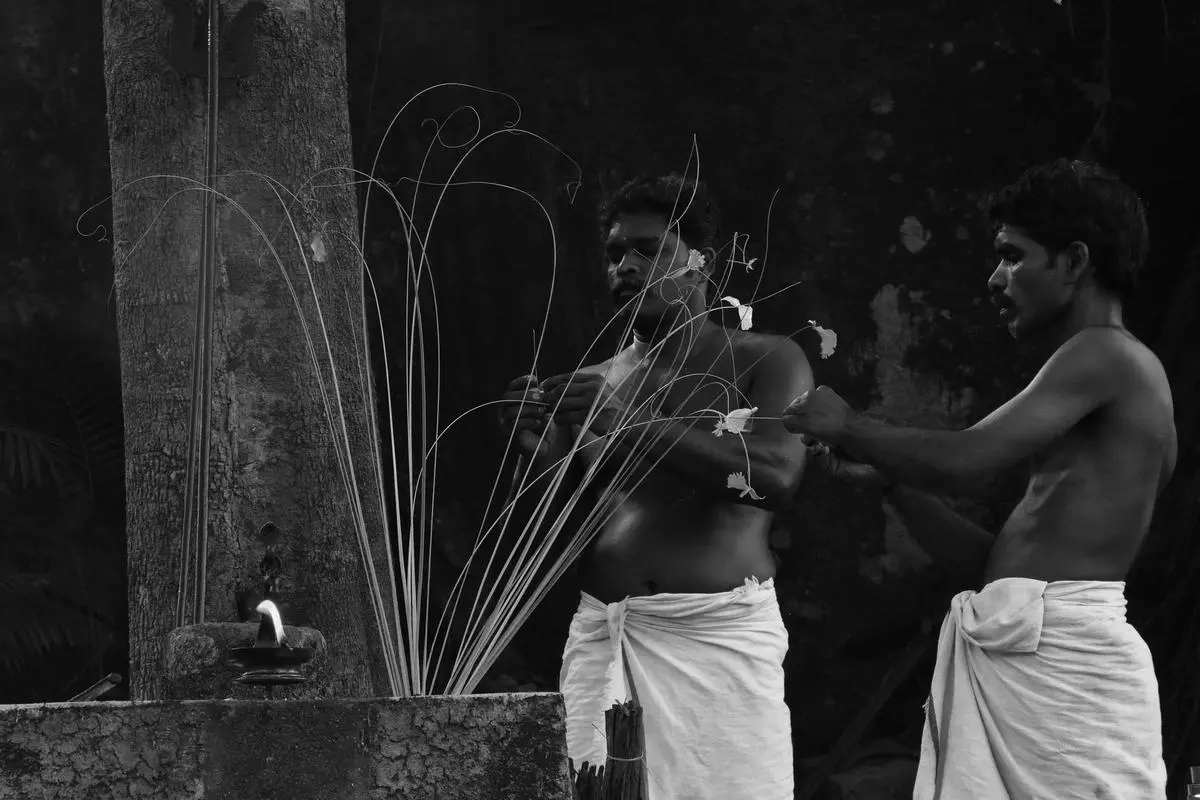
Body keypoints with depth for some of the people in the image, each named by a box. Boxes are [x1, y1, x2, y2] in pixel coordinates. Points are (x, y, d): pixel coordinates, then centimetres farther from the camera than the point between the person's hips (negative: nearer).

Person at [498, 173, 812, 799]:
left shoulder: (763, 362, 6)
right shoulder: (595, 383, 18)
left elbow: (776, 473, -14)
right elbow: (567, 532, 16)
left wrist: (630, 426, -17)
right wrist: (542, 453, -4)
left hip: (716, 631, -3)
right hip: (600, 634, 4)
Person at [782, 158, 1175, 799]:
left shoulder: (1109, 356, -5)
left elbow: (967, 462, -15)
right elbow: (993, 564, 25)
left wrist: (849, 428, 0)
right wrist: (888, 479, 17)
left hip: (1059, 655, -9)